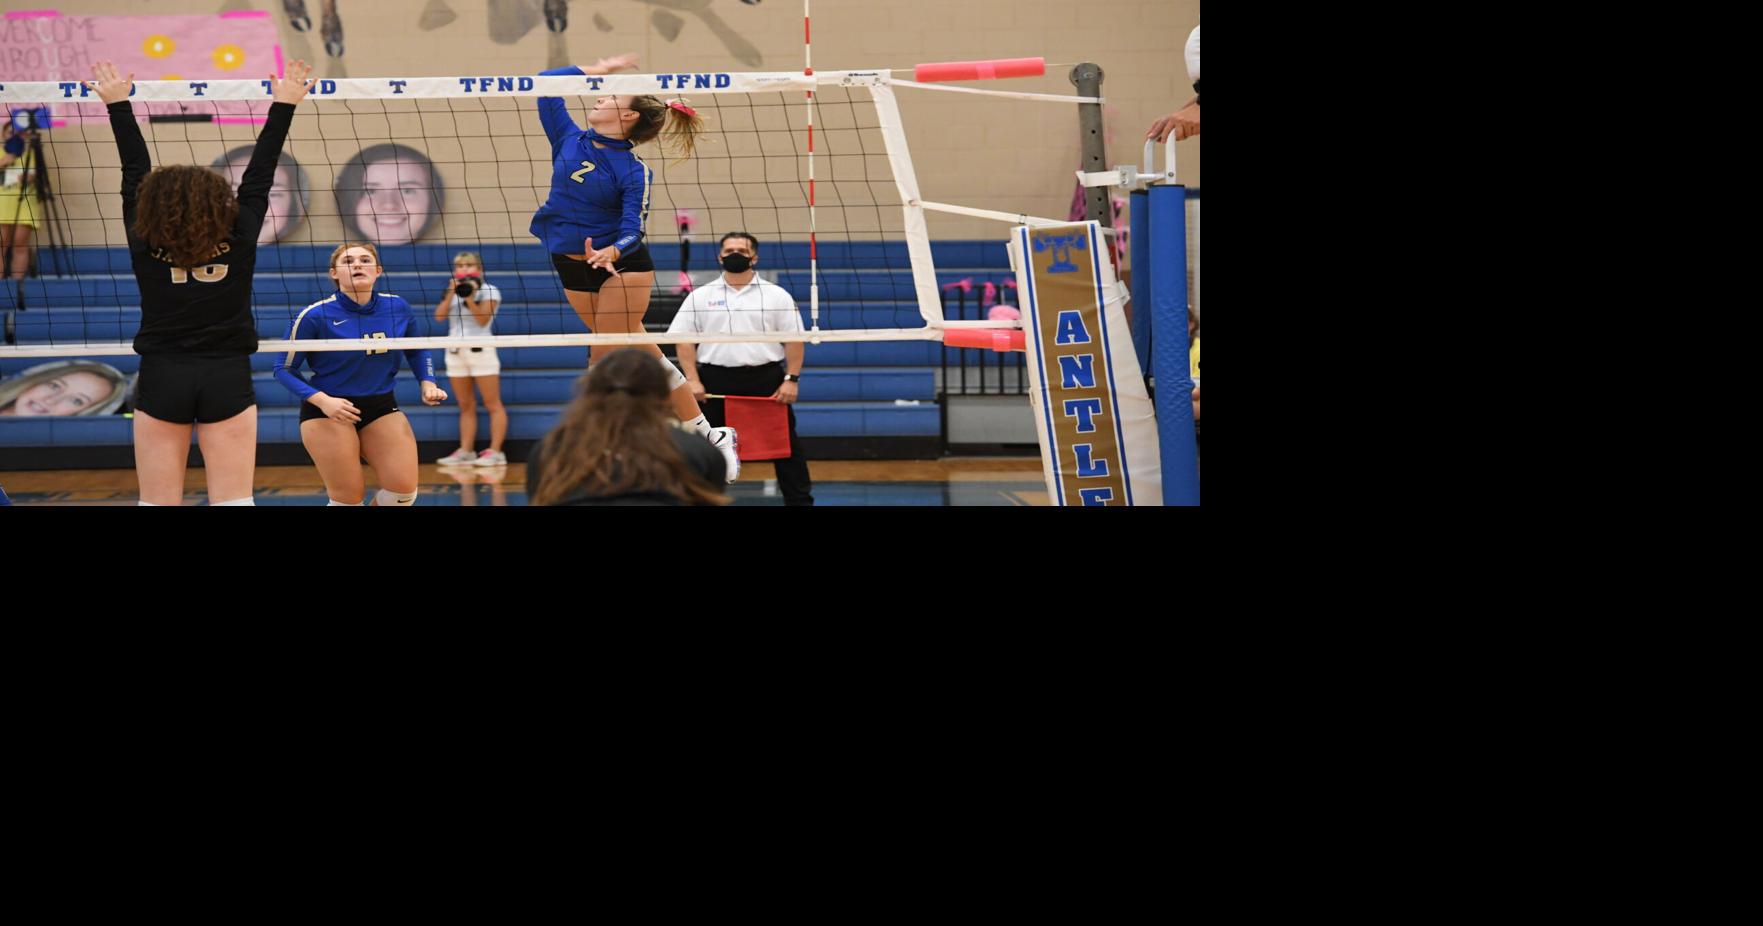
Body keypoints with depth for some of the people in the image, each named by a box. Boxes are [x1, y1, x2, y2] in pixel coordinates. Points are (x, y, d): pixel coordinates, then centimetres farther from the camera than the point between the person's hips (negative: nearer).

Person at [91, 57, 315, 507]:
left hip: (162, 379, 0)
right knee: (233, 501, -1)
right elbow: (260, 174, 3)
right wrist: (284, 105, 11)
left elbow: (135, 173, 6)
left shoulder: (145, 243, -3)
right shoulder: (238, 238, -4)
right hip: (228, 378, 0)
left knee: (159, 502, 3)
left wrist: (118, 104, 17)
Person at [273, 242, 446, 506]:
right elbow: (284, 369, -9)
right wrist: (322, 400, -23)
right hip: (326, 411, -4)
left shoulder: (398, 308, -3)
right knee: (348, 498, -10)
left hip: (382, 408, 4)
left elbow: (416, 351, 16)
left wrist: (428, 384, -1)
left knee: (404, 492, -9)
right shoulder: (314, 316, -15)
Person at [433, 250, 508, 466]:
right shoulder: (452, 292, 15)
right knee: (466, 407, 6)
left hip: (480, 350, -5)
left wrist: (469, 297, -17)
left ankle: (495, 452, -10)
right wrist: (452, 293, -8)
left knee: (493, 404, -7)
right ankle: (465, 451, 6)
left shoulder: (489, 291, 1)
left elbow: (482, 320, -10)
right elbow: (439, 316, 1)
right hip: (456, 352, 5)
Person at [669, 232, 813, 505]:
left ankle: (799, 499, 7)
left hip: (767, 381, -1)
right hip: (715, 382, 1)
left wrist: (791, 379, -7)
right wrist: (692, 380, -6)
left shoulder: (777, 295, 6)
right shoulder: (699, 297, 7)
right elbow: (684, 340, 4)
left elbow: (794, 339, 3)